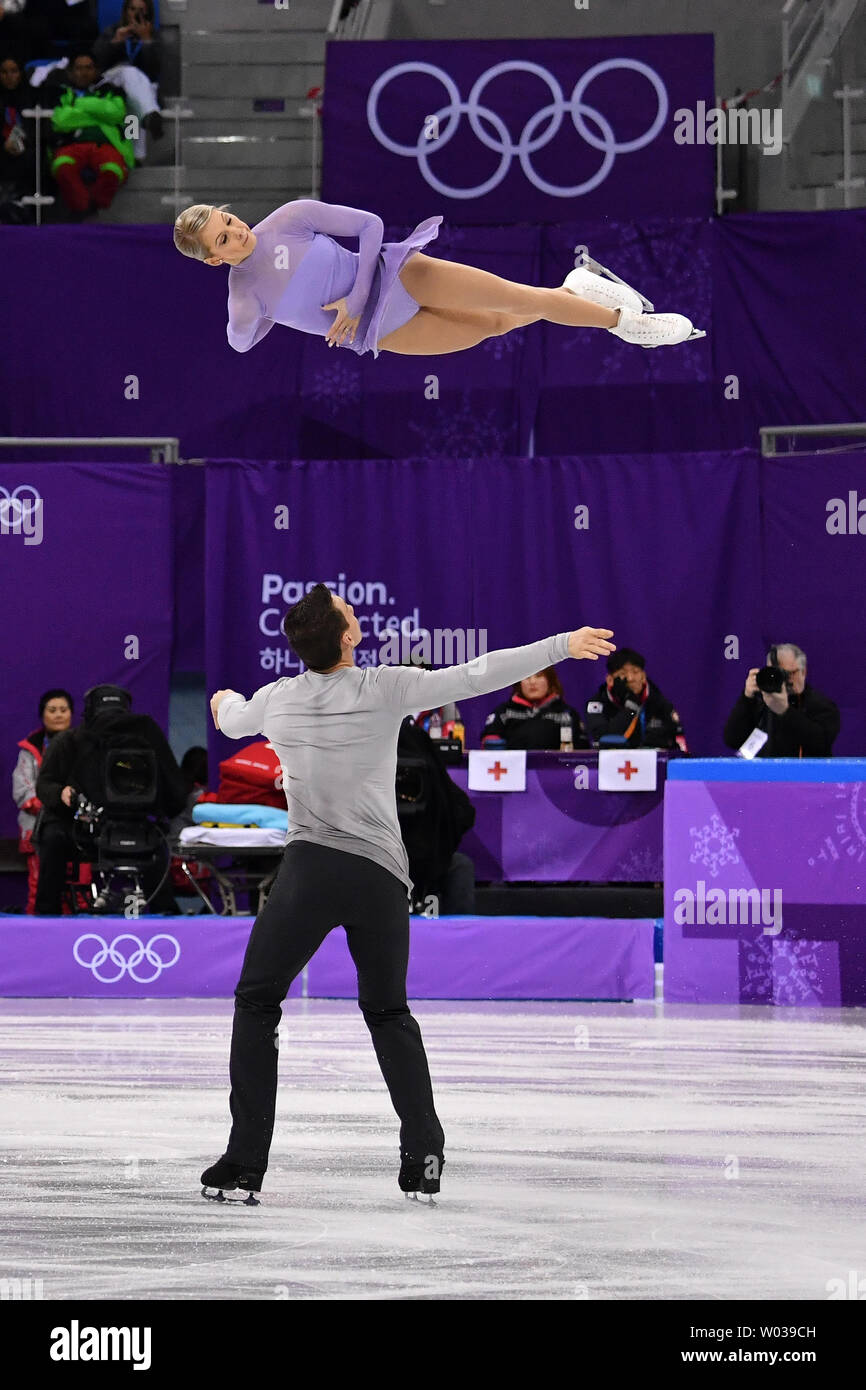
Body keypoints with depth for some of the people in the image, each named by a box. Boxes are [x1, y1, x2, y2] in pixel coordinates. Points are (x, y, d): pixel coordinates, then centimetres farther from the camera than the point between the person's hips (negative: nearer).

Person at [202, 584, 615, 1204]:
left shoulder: (278, 700, 5)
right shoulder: (386, 689, -3)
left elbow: (230, 720, 28)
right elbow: (476, 676, -4)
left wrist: (226, 700, 53)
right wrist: (565, 645, 3)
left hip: (310, 870, -1)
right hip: (380, 878, 1)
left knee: (257, 1004, 10)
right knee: (388, 1013, 19)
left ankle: (246, 1163, 0)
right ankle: (423, 1155, 11)